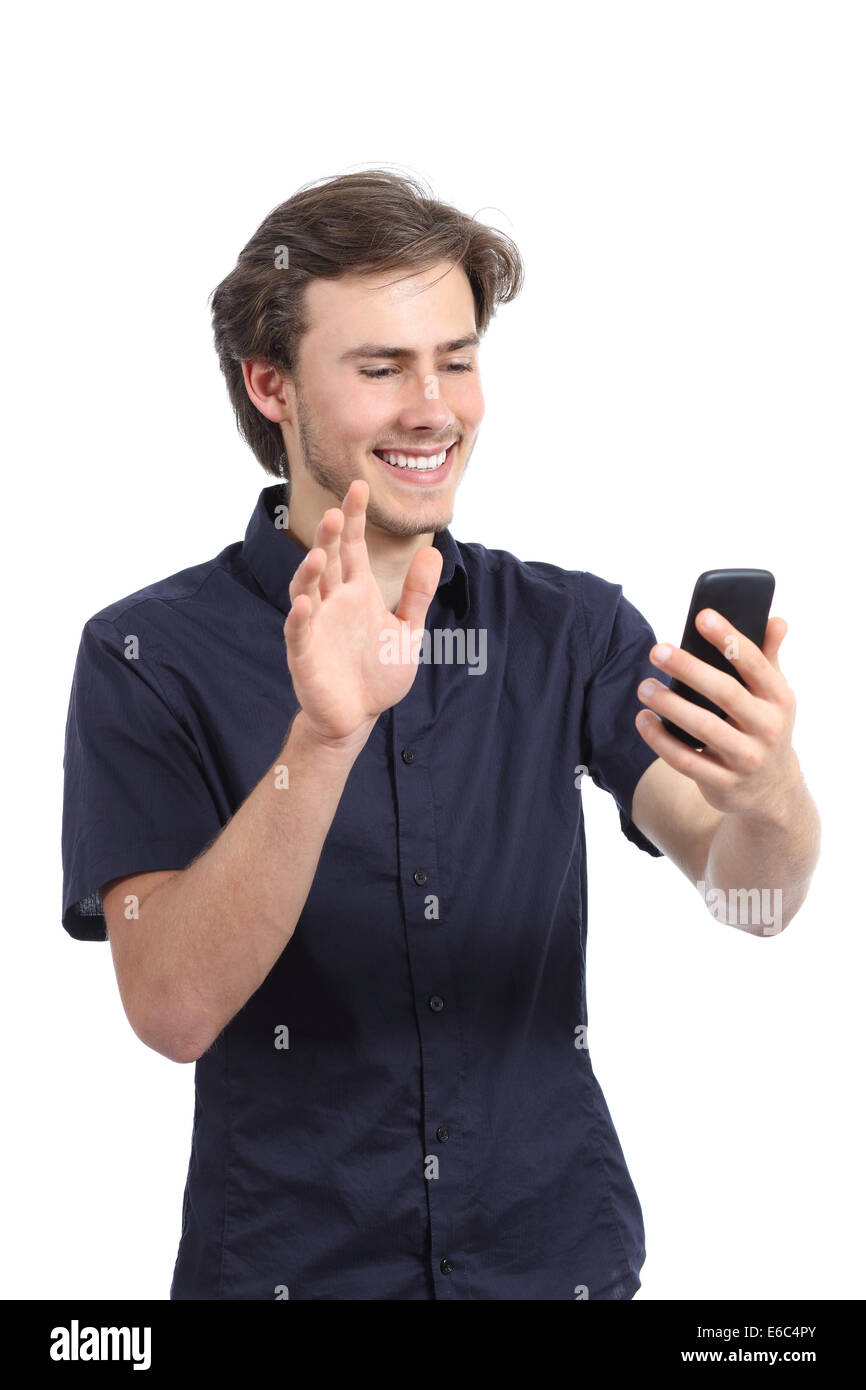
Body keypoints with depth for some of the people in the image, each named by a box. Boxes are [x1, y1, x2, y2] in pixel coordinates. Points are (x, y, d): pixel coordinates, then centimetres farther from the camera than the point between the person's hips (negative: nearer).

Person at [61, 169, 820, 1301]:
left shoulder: (573, 627, 0)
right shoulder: (149, 655, -9)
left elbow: (754, 896, -12)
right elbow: (173, 1008, -20)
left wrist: (762, 793, -34)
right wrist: (324, 738, -32)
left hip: (561, 1251, 3)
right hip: (292, 1263, -2)